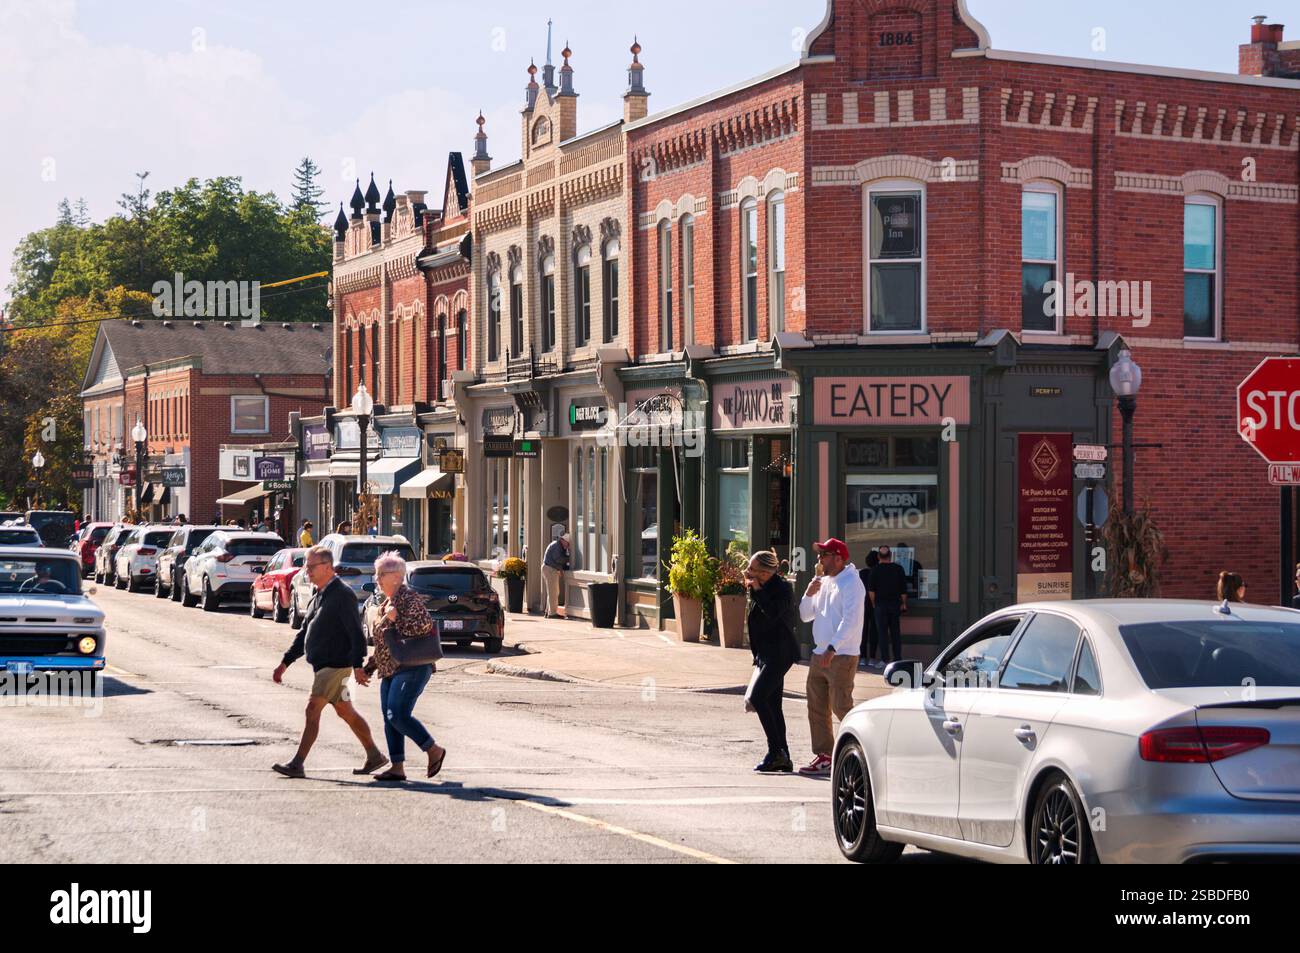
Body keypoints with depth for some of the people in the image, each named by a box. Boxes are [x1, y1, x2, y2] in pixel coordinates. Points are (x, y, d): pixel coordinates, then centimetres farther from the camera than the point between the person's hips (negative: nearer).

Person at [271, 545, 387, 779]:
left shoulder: (343, 595, -13)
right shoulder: (318, 597, 16)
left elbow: (356, 634, -18)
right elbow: (304, 634, 22)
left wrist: (357, 666, -25)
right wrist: (285, 663, 18)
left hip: (336, 665, -10)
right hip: (322, 664, 10)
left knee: (313, 709, -12)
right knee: (345, 712, 14)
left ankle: (297, 764, -12)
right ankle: (374, 756, 23)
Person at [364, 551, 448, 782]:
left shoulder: (409, 597, -9)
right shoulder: (386, 604, 19)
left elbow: (424, 623, -23)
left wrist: (395, 619, -17)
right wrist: (369, 667, 22)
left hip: (411, 669, -9)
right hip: (390, 671, 9)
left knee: (398, 715, -17)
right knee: (389, 718, 4)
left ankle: (434, 751, -3)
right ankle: (397, 768, 7)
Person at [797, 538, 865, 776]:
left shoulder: (850, 582, -9)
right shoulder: (823, 582, 17)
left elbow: (850, 621, -19)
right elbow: (805, 615, 21)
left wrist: (832, 649, -26)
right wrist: (808, 595, 2)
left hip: (843, 656, -9)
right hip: (820, 655, 9)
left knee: (841, 707, -11)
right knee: (816, 707, 7)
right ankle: (824, 756, 12)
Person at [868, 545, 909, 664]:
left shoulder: (876, 570, -5)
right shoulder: (898, 568, 1)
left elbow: (871, 590, -5)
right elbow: (904, 589, 3)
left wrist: (874, 604, 7)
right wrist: (904, 604, 11)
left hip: (881, 605, -2)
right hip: (895, 604, 3)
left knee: (882, 633, 0)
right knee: (896, 632, 10)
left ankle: (885, 659, -3)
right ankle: (897, 658, 10)